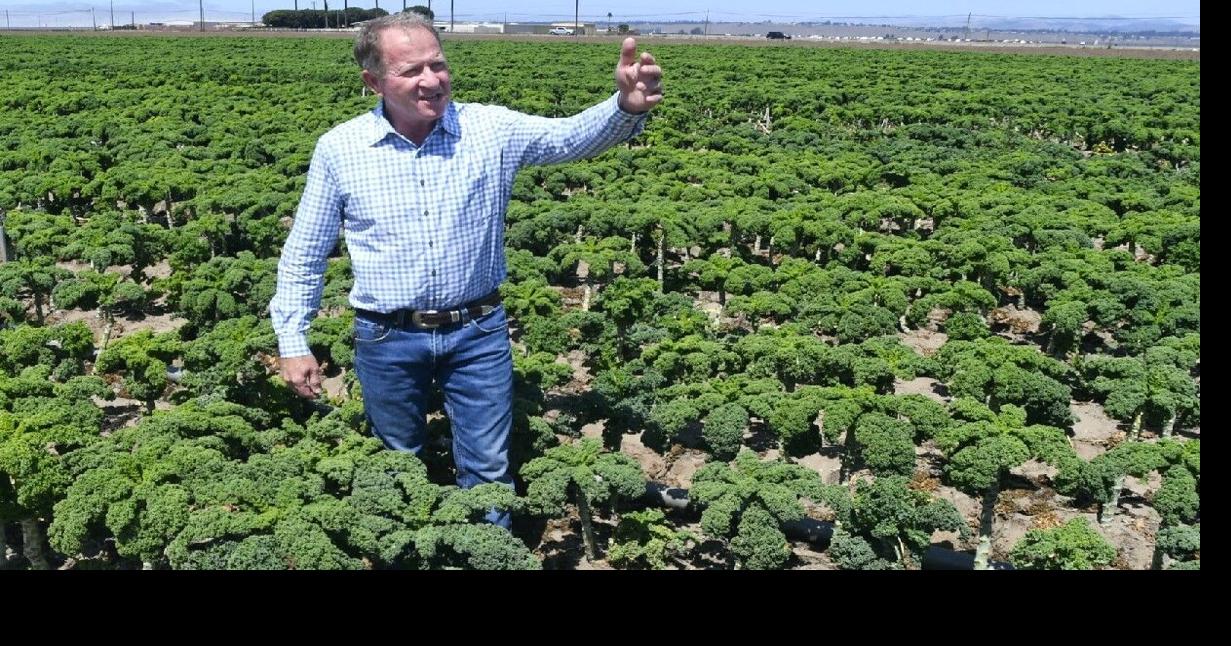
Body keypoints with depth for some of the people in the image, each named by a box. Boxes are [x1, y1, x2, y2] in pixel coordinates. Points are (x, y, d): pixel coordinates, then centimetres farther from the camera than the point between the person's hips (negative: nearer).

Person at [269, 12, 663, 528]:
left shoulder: (493, 129, -7)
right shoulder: (338, 149, -6)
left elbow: (575, 135, -19)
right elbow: (303, 255, 3)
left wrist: (626, 107, -41)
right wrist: (293, 342, 0)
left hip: (479, 332, 0)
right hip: (387, 339, 1)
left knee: (488, 471, 11)